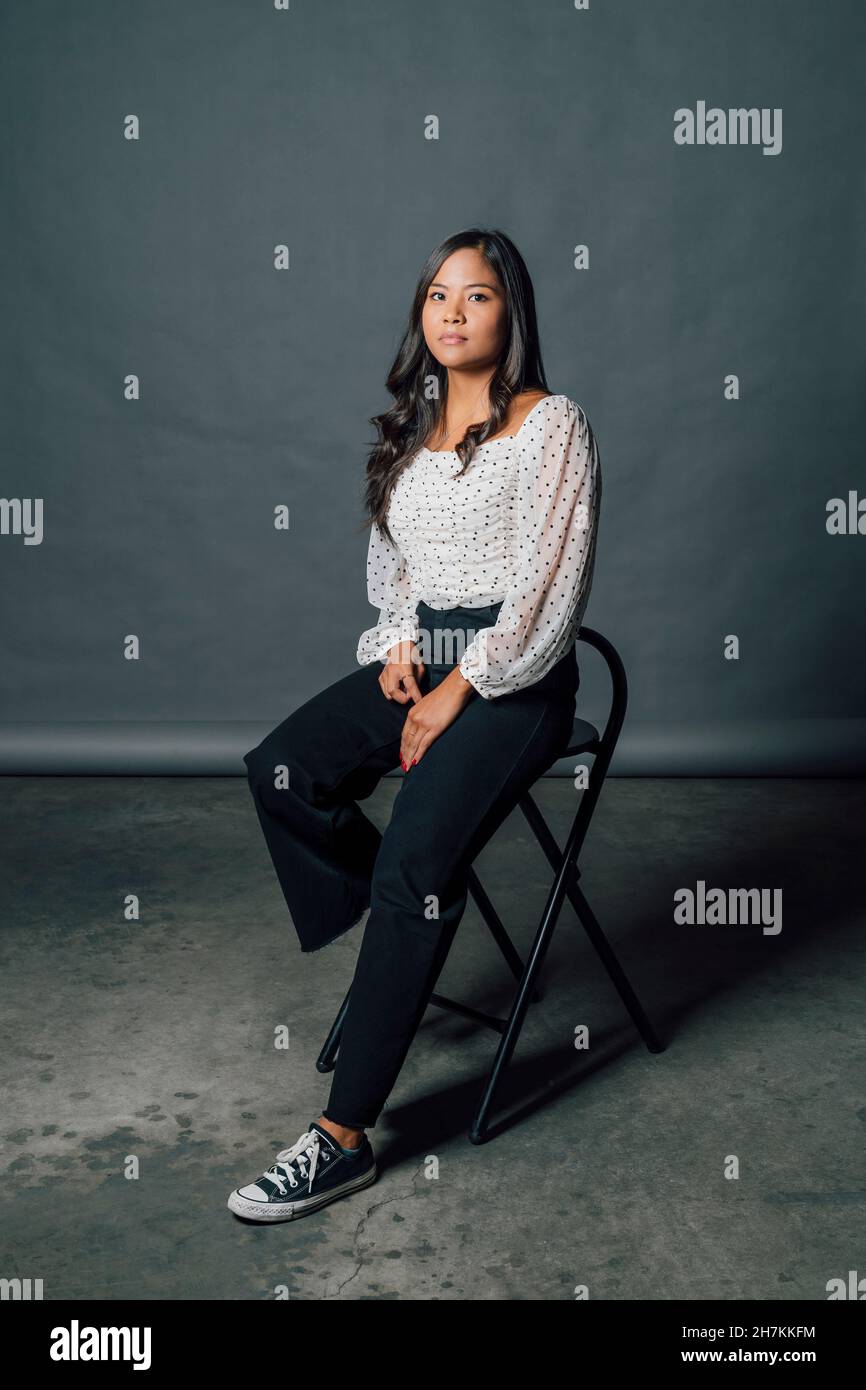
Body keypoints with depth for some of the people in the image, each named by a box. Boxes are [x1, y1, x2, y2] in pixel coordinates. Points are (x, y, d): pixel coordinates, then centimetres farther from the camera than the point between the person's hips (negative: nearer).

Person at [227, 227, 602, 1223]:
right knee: (280, 772, -20)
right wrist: (398, 647, 3)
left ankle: (344, 1138, -20)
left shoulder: (551, 425, -4)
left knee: (415, 859, -25)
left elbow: (547, 587, -11)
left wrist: (458, 693, -15)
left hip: (515, 675, -6)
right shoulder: (410, 429, 16)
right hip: (418, 655, 7)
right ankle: (399, 945, -1)